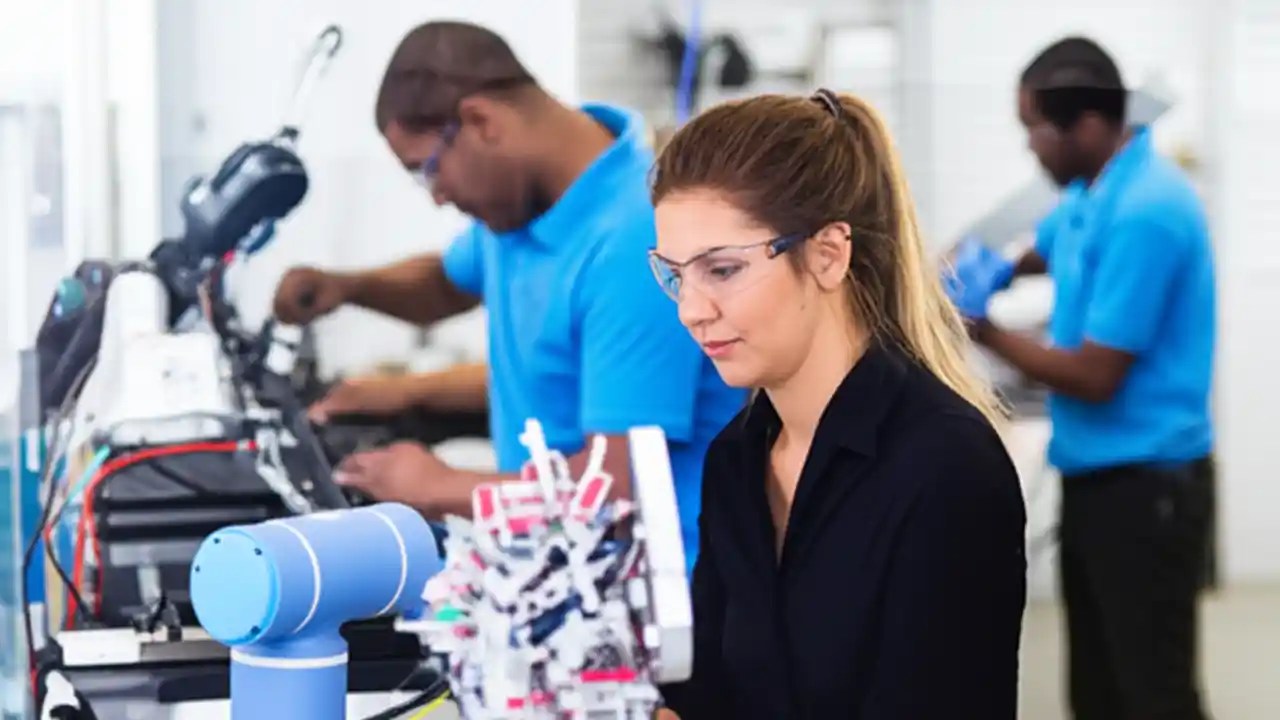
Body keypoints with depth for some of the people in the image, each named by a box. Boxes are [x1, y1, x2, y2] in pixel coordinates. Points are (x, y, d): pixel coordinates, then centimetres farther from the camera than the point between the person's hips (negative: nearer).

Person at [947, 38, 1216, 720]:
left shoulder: (1144, 211, -23)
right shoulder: (1093, 192, 6)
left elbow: (1094, 376, -22)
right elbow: (1047, 248, 30)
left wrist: (981, 327, -11)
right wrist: (995, 268, 7)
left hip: (1145, 487, -10)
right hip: (1098, 478, 10)